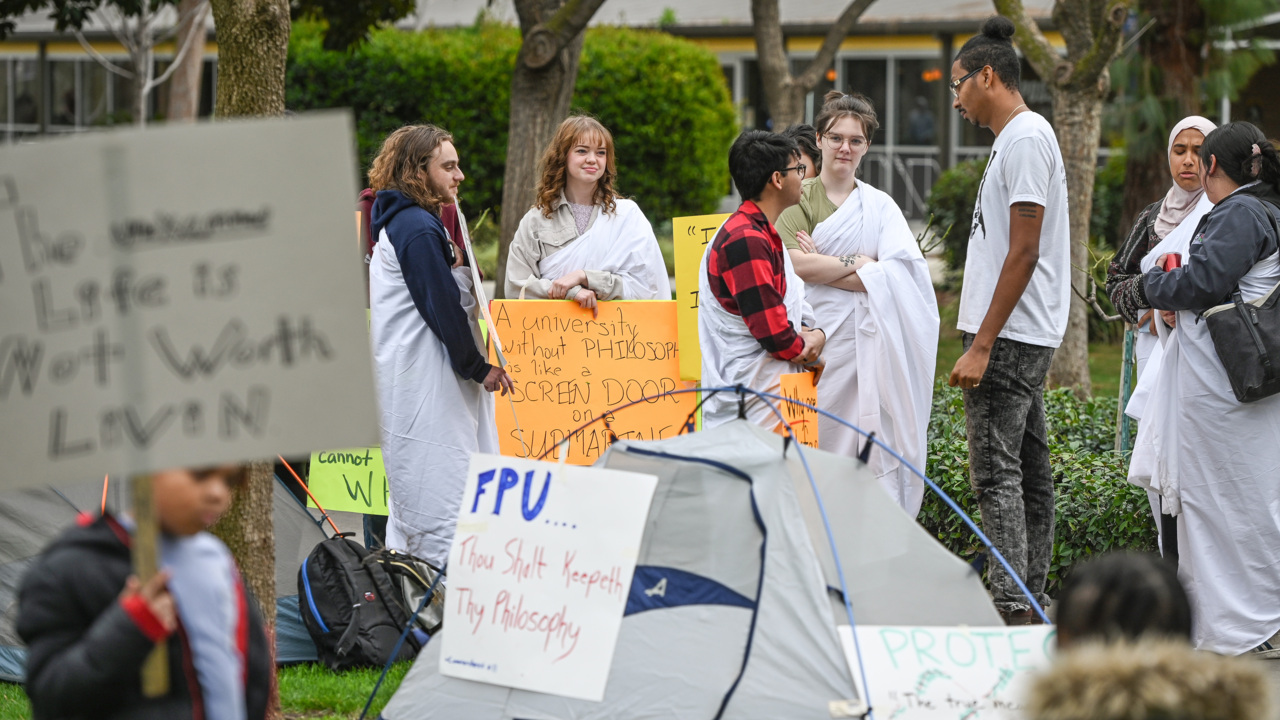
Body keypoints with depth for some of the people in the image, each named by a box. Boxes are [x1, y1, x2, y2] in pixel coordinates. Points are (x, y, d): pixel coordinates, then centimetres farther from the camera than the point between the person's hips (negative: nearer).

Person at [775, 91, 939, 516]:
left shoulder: (880, 206, 14)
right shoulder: (799, 200, 9)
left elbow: (901, 271, -1)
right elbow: (795, 264, -7)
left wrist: (823, 266, -7)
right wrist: (858, 263, -5)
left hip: (869, 337, 1)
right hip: (816, 334, -1)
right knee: (816, 438, -7)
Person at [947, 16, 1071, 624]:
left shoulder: (1026, 138, -14)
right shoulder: (1018, 137, 17)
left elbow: (1023, 253, -20)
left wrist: (982, 345, -21)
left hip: (1008, 338, -11)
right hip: (1024, 337, 11)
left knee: (995, 472, -12)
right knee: (1028, 470, 12)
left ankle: (1012, 610, -15)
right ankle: (1029, 605, 16)